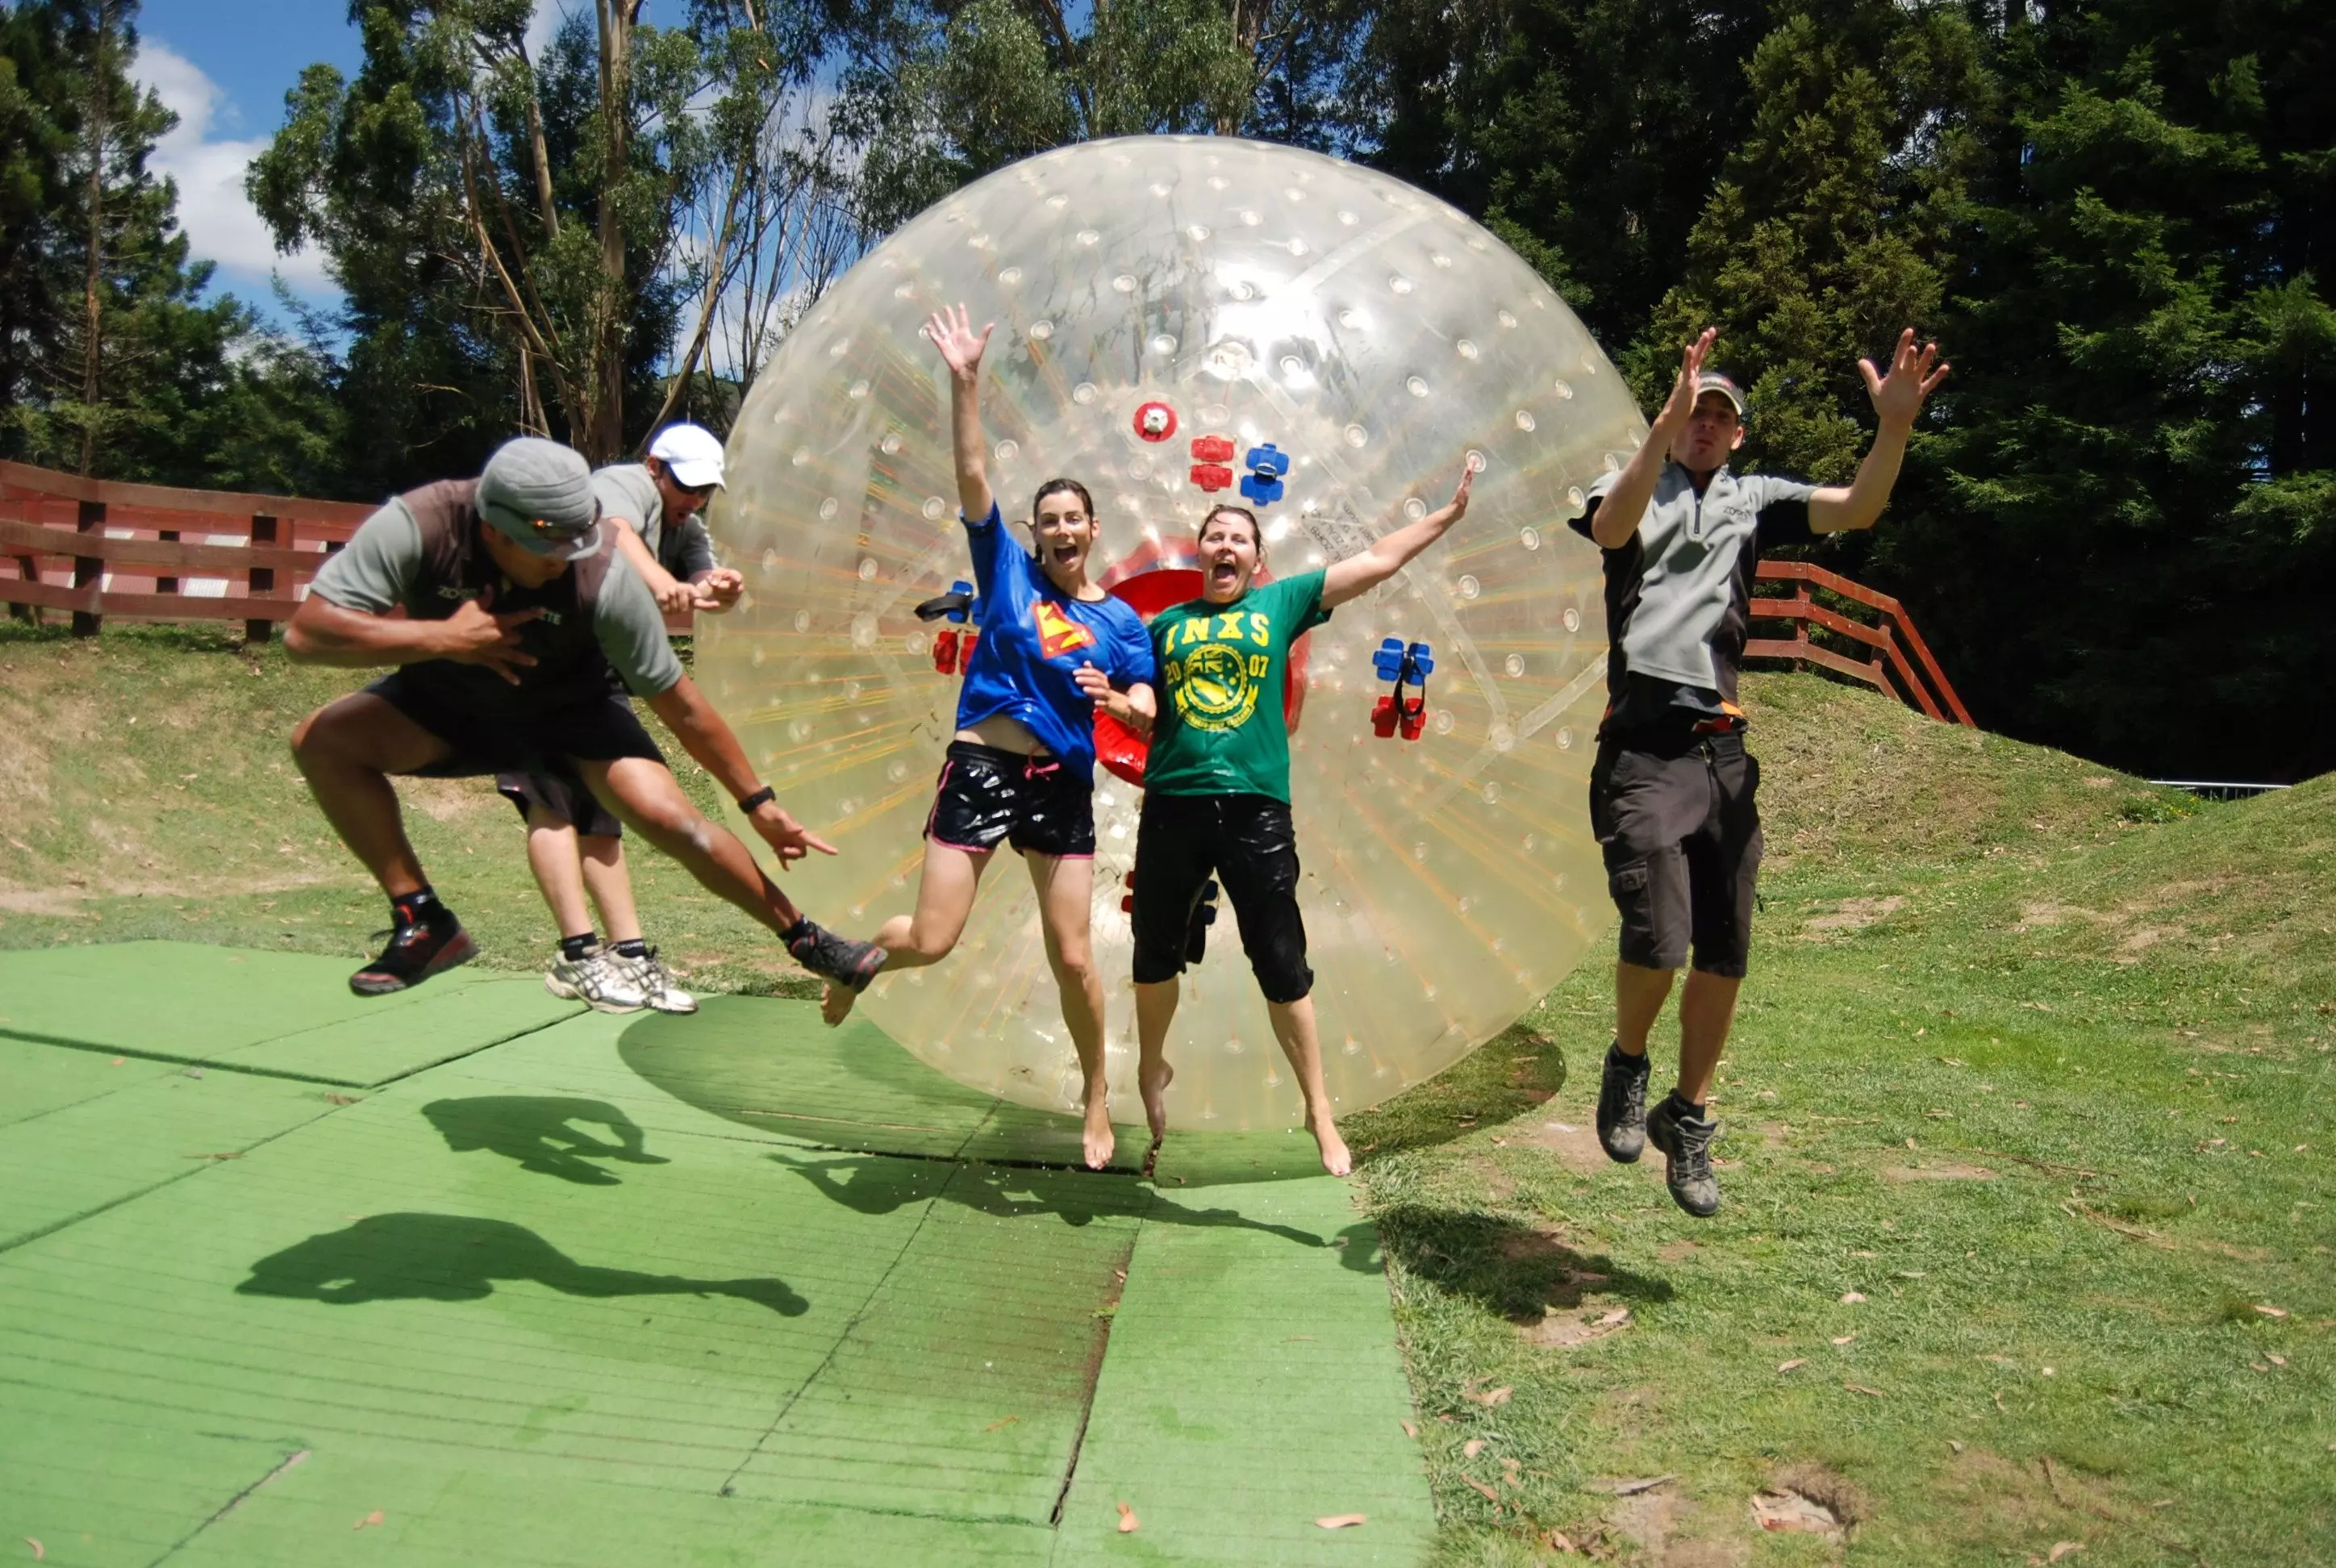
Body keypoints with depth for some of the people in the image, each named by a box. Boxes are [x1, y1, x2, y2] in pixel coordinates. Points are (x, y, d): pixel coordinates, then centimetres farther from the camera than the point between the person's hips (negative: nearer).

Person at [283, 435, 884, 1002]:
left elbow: (678, 702, -22)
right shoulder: (416, 526, -30)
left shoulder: (603, 577, -31)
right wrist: (444, 638, -39)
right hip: (447, 702, 3)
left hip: (570, 712, -3)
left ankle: (806, 939, -3)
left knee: (668, 816, -23)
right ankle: (425, 924, -6)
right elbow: (305, 632, -31)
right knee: (323, 740, -19)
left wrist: (758, 803, -17)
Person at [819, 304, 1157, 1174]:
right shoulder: (1007, 571, 4)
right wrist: (965, 380, -11)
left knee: (1072, 956, 3)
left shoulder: (1121, 621, 8)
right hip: (982, 766, -1)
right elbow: (971, 474, -4)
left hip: (1064, 784, 1)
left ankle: (1097, 1102, 23)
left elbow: (1146, 712, 2)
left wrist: (1116, 700, -20)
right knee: (930, 941, -6)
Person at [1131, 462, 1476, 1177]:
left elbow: (1378, 561, 10)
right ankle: (1152, 1068, 38)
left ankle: (1319, 1110, 13)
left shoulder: (1281, 603, 11)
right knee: (1156, 953, 12)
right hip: (1171, 804, 2)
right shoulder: (1166, 624, 14)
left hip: (1255, 806, -1)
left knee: (1282, 965, 1)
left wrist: (1451, 509, 10)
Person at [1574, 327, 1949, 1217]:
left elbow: (1857, 509, 3)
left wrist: (1895, 427, -14)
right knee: (1657, 936, -19)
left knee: (1724, 955, 7)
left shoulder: (1756, 500, 19)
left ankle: (1688, 1119, 25)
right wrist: (1665, 423, -29)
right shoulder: (1634, 489, 9)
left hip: (1723, 748, 5)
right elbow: (1610, 527, -16)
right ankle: (1626, 1067, 11)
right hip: (1646, 743, -4)